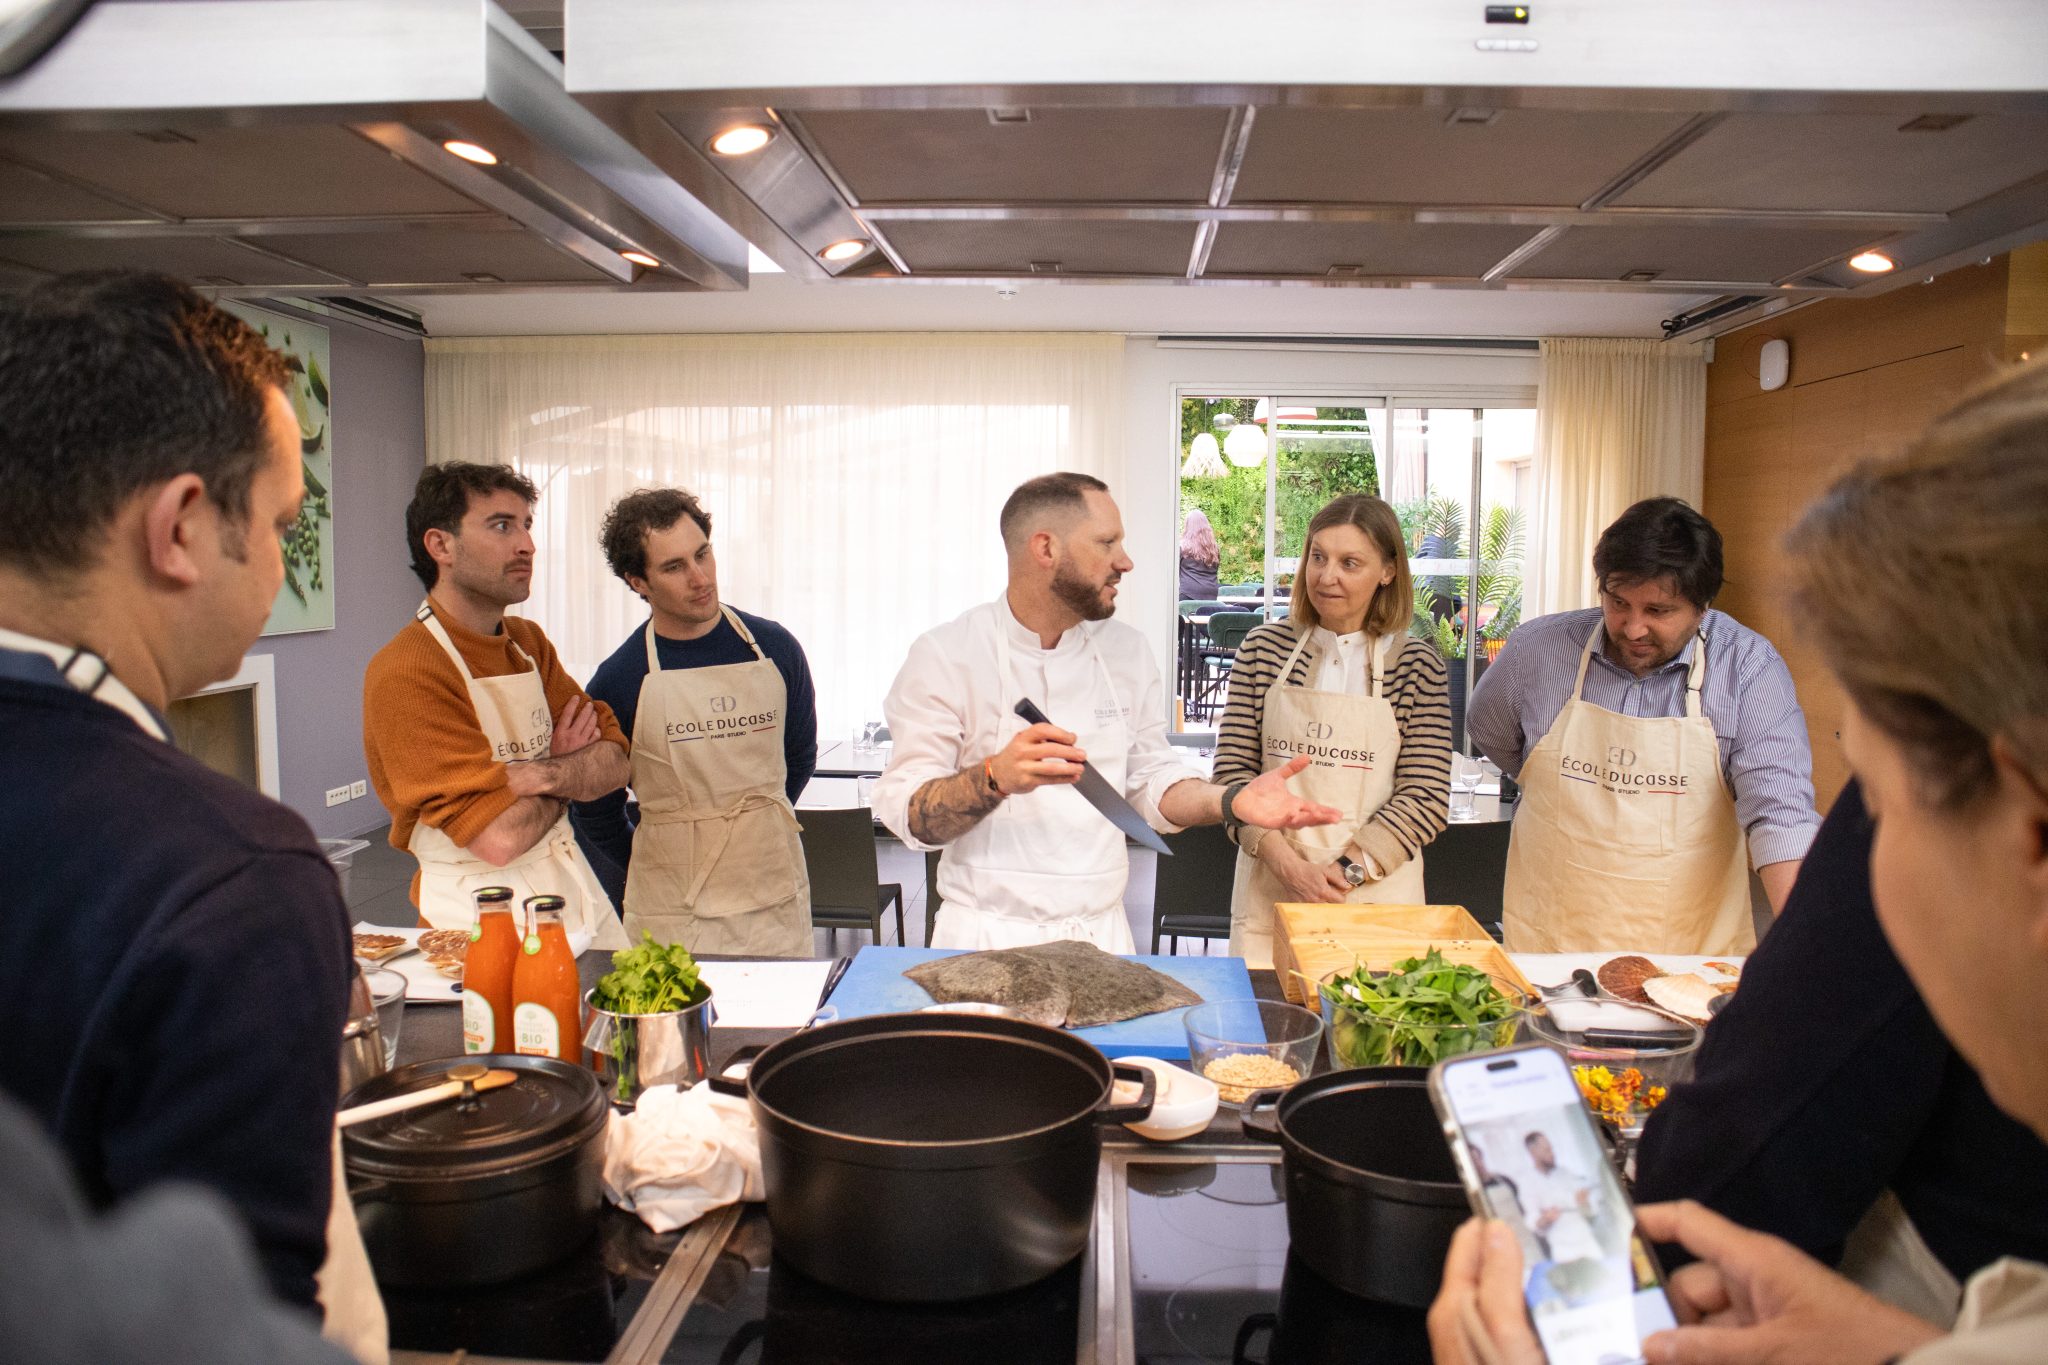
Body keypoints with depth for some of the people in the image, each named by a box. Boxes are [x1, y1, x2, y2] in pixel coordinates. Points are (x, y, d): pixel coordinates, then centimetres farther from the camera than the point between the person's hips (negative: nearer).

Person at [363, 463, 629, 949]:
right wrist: (568, 774, -5)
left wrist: (541, 774, -20)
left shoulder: (529, 642, 7)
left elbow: (614, 763, 0)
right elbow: (500, 836, -24)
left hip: (581, 895, 7)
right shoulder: (404, 674, -19)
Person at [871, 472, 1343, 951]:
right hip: (987, 938, -4)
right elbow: (905, 814, -14)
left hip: (1103, 933, 4)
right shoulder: (944, 656, -11)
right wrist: (996, 779, -32)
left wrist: (1231, 801, -10)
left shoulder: (1127, 651, 5)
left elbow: (1151, 781, 9)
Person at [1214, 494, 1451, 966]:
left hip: (1378, 889, -1)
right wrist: (1282, 859, -14)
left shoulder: (1416, 665, -2)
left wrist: (1349, 869, -16)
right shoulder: (1263, 650, 1)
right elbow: (1232, 771, -2)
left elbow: (1427, 799, -5)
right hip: (1269, 890, 1)